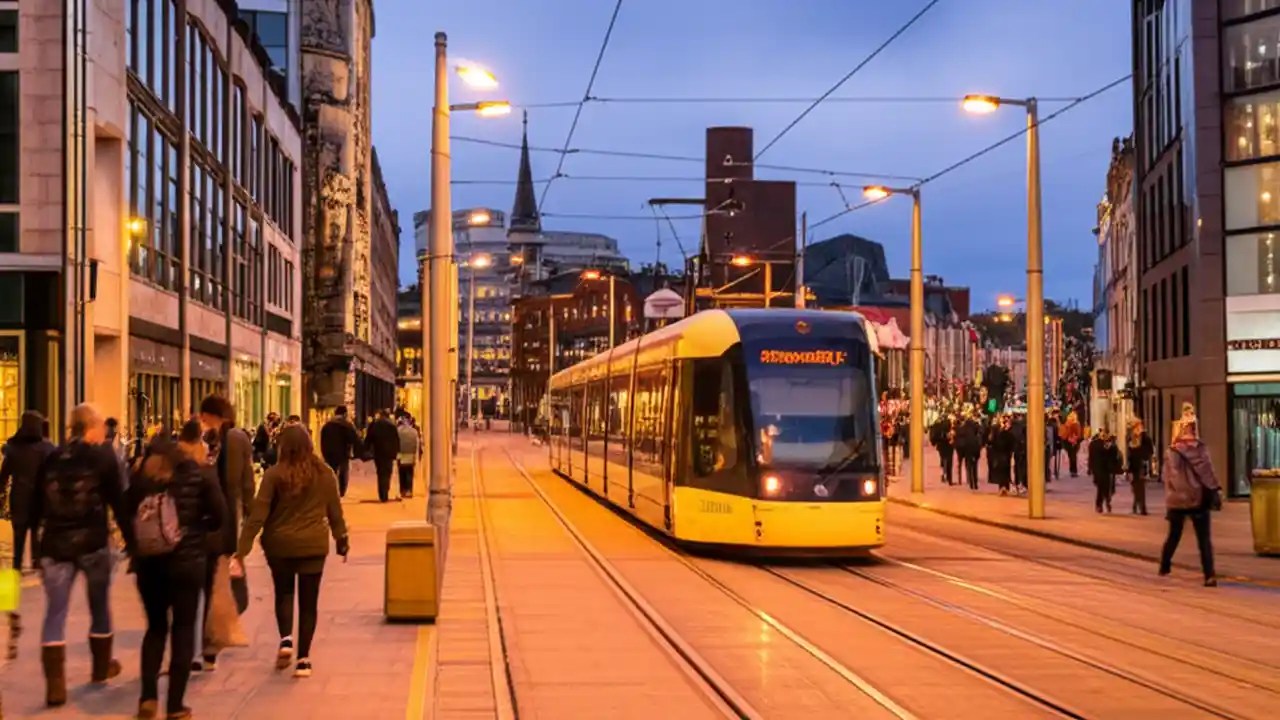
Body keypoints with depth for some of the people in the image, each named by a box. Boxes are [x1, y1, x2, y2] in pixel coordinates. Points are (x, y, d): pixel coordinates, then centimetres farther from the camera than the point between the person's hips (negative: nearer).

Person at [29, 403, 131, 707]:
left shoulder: (51, 459, 8)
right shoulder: (104, 457, -2)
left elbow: (36, 506, 8)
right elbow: (120, 503, -5)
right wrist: (132, 541, 0)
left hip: (55, 545, 2)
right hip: (93, 543, -2)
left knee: (55, 613, 0)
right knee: (100, 606, 17)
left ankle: (55, 684, -9)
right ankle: (102, 667, 30)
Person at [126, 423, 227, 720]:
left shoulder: (145, 469, 6)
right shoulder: (200, 472, -5)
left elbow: (128, 510, 5)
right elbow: (219, 515, -7)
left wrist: (138, 543, 12)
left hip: (147, 558, 3)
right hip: (186, 559, -3)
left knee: (155, 625, 17)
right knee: (183, 628, 6)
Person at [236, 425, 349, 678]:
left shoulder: (275, 475, -10)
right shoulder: (324, 474, -3)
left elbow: (258, 514, -12)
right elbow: (335, 511, 5)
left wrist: (243, 548, -10)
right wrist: (341, 538, 19)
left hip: (280, 545, -1)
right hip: (313, 545, 1)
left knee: (283, 594, 21)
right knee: (308, 601, 8)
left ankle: (286, 639, 0)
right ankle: (303, 658, 6)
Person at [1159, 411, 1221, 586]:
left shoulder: (1171, 453, -3)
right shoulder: (1201, 449, -5)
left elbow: (1166, 477, -1)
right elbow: (1208, 472, -10)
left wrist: (1170, 496, 8)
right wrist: (1215, 493, -9)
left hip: (1177, 500, 2)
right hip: (1198, 499, -2)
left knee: (1173, 536, 21)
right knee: (1204, 539, -1)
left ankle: (1164, 566, 32)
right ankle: (1209, 575, -12)